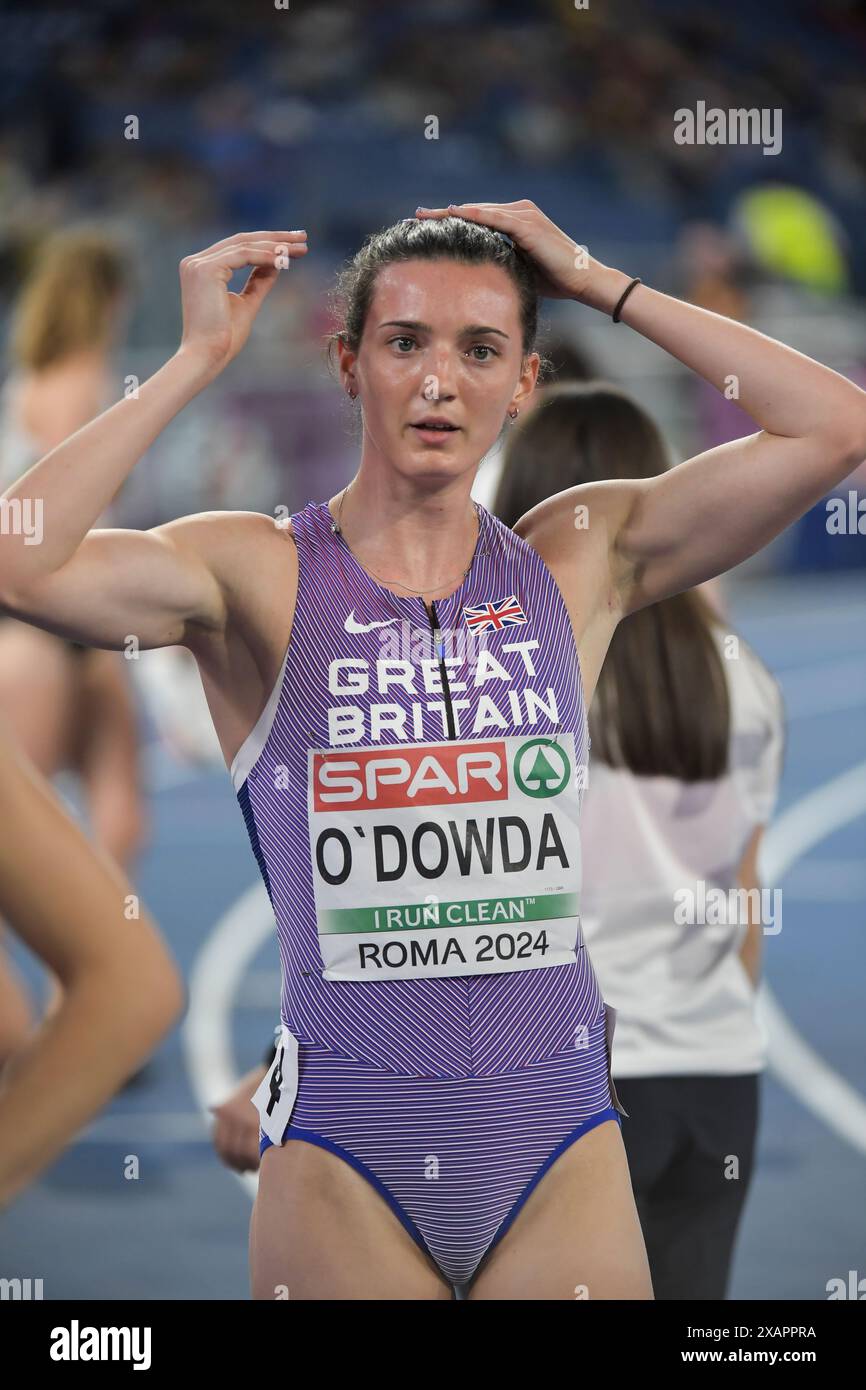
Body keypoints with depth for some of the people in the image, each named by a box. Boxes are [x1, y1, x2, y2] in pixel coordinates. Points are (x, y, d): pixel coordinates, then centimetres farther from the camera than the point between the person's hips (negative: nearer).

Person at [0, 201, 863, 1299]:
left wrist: (600, 286, 1)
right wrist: (200, 357, -12)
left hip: (561, 1150, 2)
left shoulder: (580, 560, 6)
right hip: (343, 1161, -2)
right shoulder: (260, 576, -3)